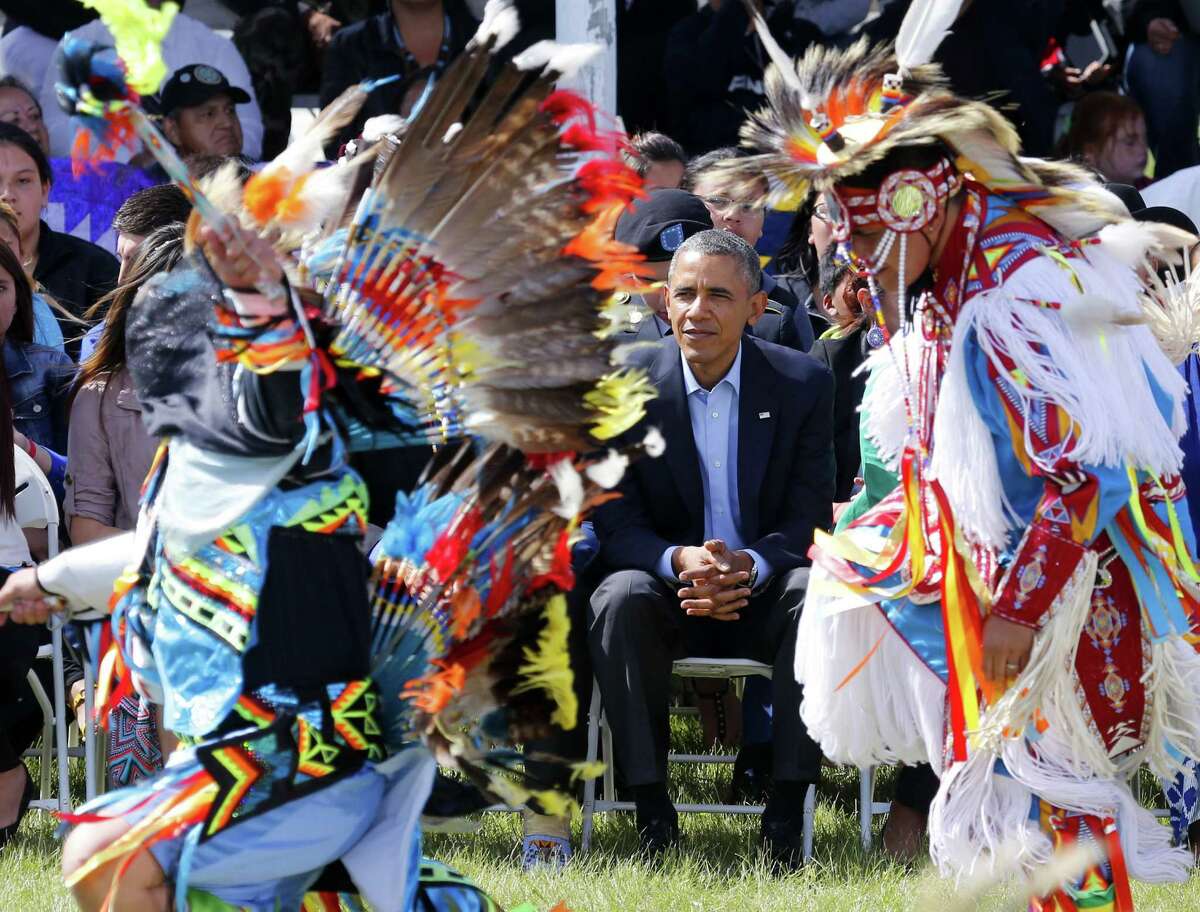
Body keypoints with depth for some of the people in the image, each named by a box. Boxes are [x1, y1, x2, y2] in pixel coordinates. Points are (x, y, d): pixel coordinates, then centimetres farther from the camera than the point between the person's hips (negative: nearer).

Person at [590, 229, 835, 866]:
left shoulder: (804, 385, -3)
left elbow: (810, 515, -5)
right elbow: (616, 522, -6)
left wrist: (751, 569, -27)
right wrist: (680, 562, -28)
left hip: (764, 592, 0)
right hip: (669, 597, 0)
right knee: (620, 598, -33)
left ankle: (788, 808, -27)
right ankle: (650, 807, -28)